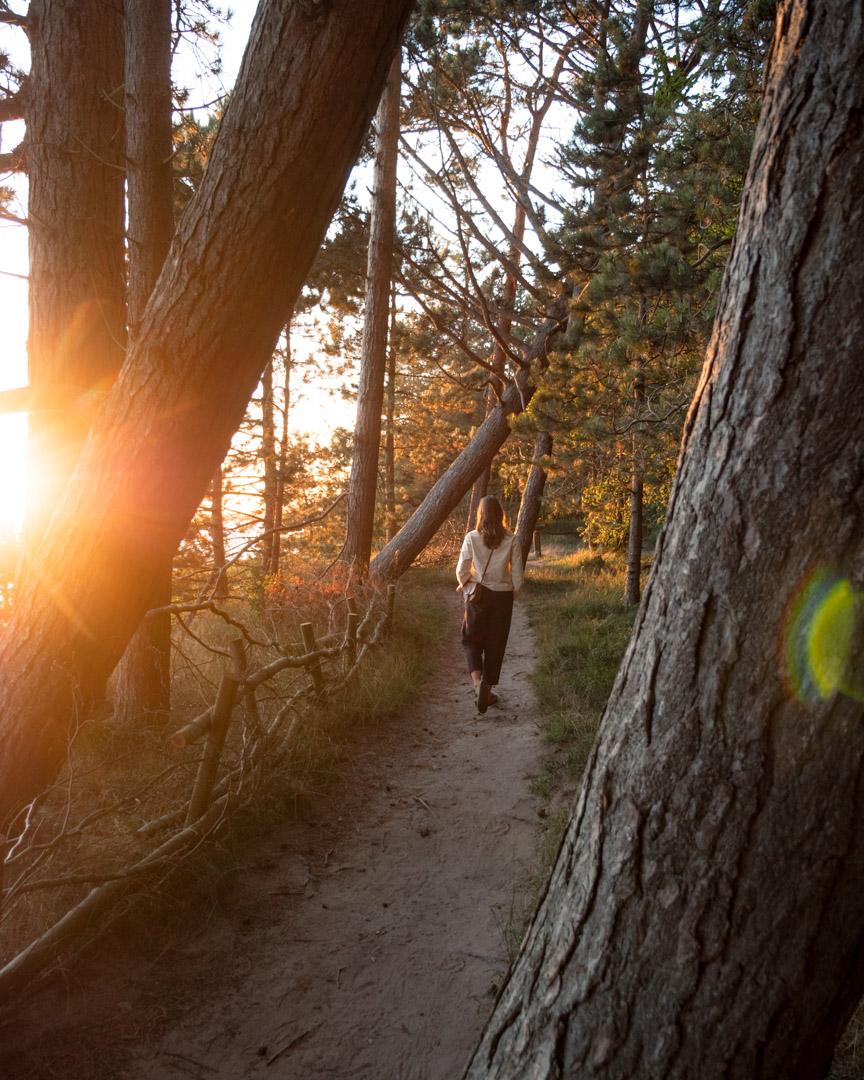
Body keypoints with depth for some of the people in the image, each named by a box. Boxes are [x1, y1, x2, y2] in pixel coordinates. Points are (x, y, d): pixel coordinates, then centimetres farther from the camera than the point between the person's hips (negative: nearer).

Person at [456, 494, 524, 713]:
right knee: (495, 644, 12)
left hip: (478, 596, -1)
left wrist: (465, 587, 14)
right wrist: (513, 594, 14)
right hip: (502, 596, 1)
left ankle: (477, 680, -10)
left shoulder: (472, 538, -7)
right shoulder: (511, 540, -5)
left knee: (472, 640, 13)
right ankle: (488, 691, 18)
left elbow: (462, 570, -6)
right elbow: (517, 574, -3)